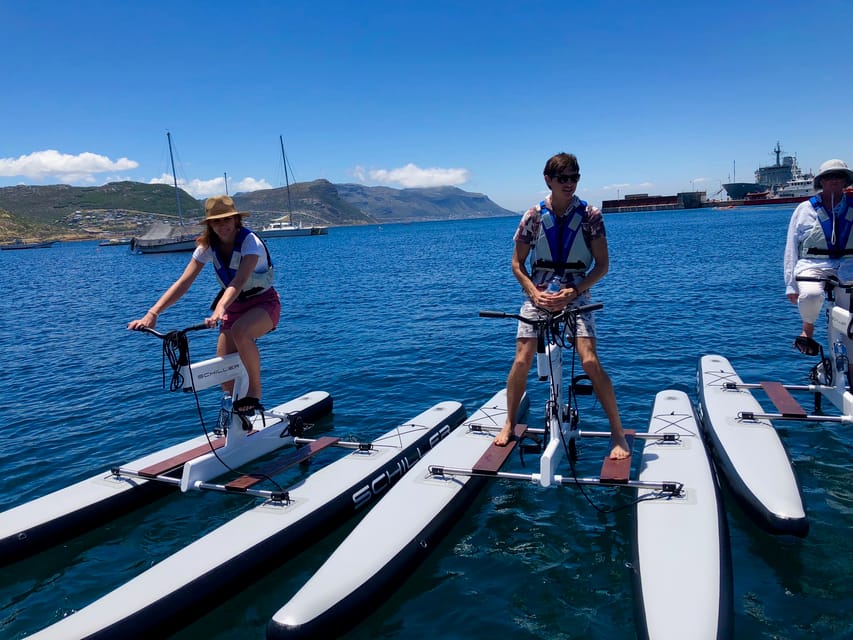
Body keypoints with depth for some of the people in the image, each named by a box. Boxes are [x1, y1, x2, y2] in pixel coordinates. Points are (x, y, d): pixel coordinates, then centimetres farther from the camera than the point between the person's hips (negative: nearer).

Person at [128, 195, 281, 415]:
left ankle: (255, 391, -18)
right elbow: (183, 282, -16)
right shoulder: (207, 246, -8)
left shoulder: (250, 241, -23)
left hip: (264, 302, -5)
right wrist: (153, 313, -29)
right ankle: (238, 416, 20)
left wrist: (219, 310, -56)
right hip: (235, 305, 6)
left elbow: (239, 280, -39)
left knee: (240, 332, -38)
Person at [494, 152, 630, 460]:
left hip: (576, 296, -1)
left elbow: (602, 264, -3)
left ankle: (618, 432, 0)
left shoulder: (590, 215, -4)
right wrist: (535, 292, -11)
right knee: (522, 361, -6)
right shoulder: (533, 216, -2)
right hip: (538, 295, 1)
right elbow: (517, 264, 4)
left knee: (591, 362, -15)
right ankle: (509, 424, 16)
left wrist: (574, 291, -16)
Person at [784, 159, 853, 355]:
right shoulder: (805, 209, 9)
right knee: (810, 295, -35)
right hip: (812, 265, -2)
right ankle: (807, 330, -4)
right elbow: (791, 248, 7)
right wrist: (790, 285, 0)